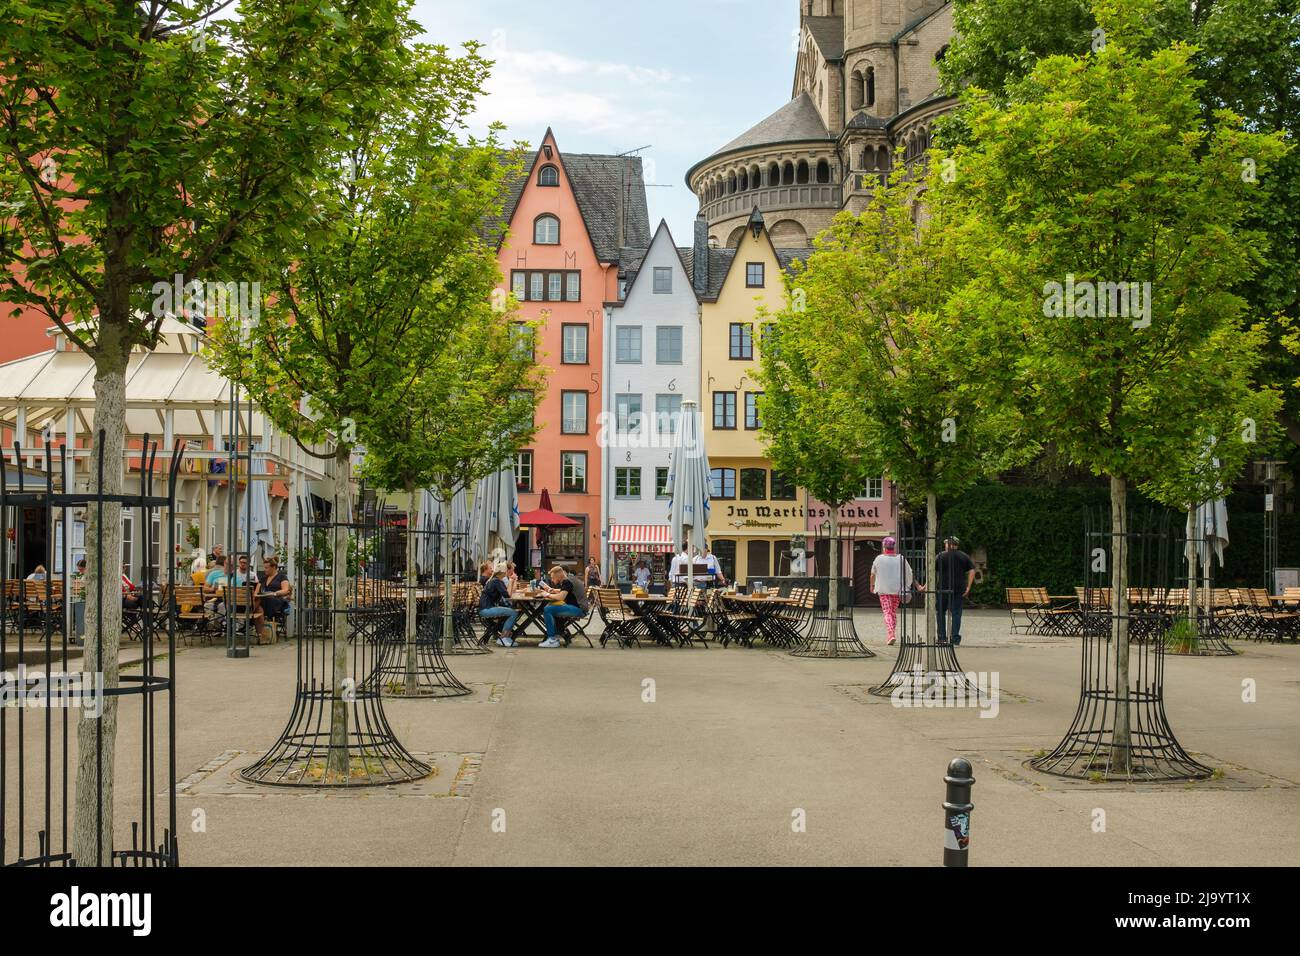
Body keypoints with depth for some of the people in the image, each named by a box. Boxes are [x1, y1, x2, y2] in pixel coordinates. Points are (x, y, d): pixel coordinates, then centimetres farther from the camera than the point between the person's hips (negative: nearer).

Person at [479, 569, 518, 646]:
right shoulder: (496, 581, -13)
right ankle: (502, 638, -10)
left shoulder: (494, 580, 17)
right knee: (513, 613, -17)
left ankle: (506, 637, 5)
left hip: (488, 608, 10)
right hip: (486, 610, -10)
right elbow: (507, 595, -19)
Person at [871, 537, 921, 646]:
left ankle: (890, 634, -22)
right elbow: (910, 574, 2)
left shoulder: (879, 559, -4)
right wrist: (918, 586, 9)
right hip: (897, 589, 3)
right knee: (894, 612, 16)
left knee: (887, 612, -5)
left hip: (883, 590, -3)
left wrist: (872, 586, 23)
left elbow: (873, 574, 7)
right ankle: (892, 634, 20)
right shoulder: (901, 559, 1)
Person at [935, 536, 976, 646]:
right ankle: (955, 639, -1)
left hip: (943, 589, -1)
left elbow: (933, 573, -4)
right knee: (956, 613, 3)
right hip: (959, 590, 1)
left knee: (941, 613, 11)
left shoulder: (940, 557, 1)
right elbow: (972, 571, -1)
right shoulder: (964, 557, 8)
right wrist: (968, 587, -1)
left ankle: (942, 637, 7)